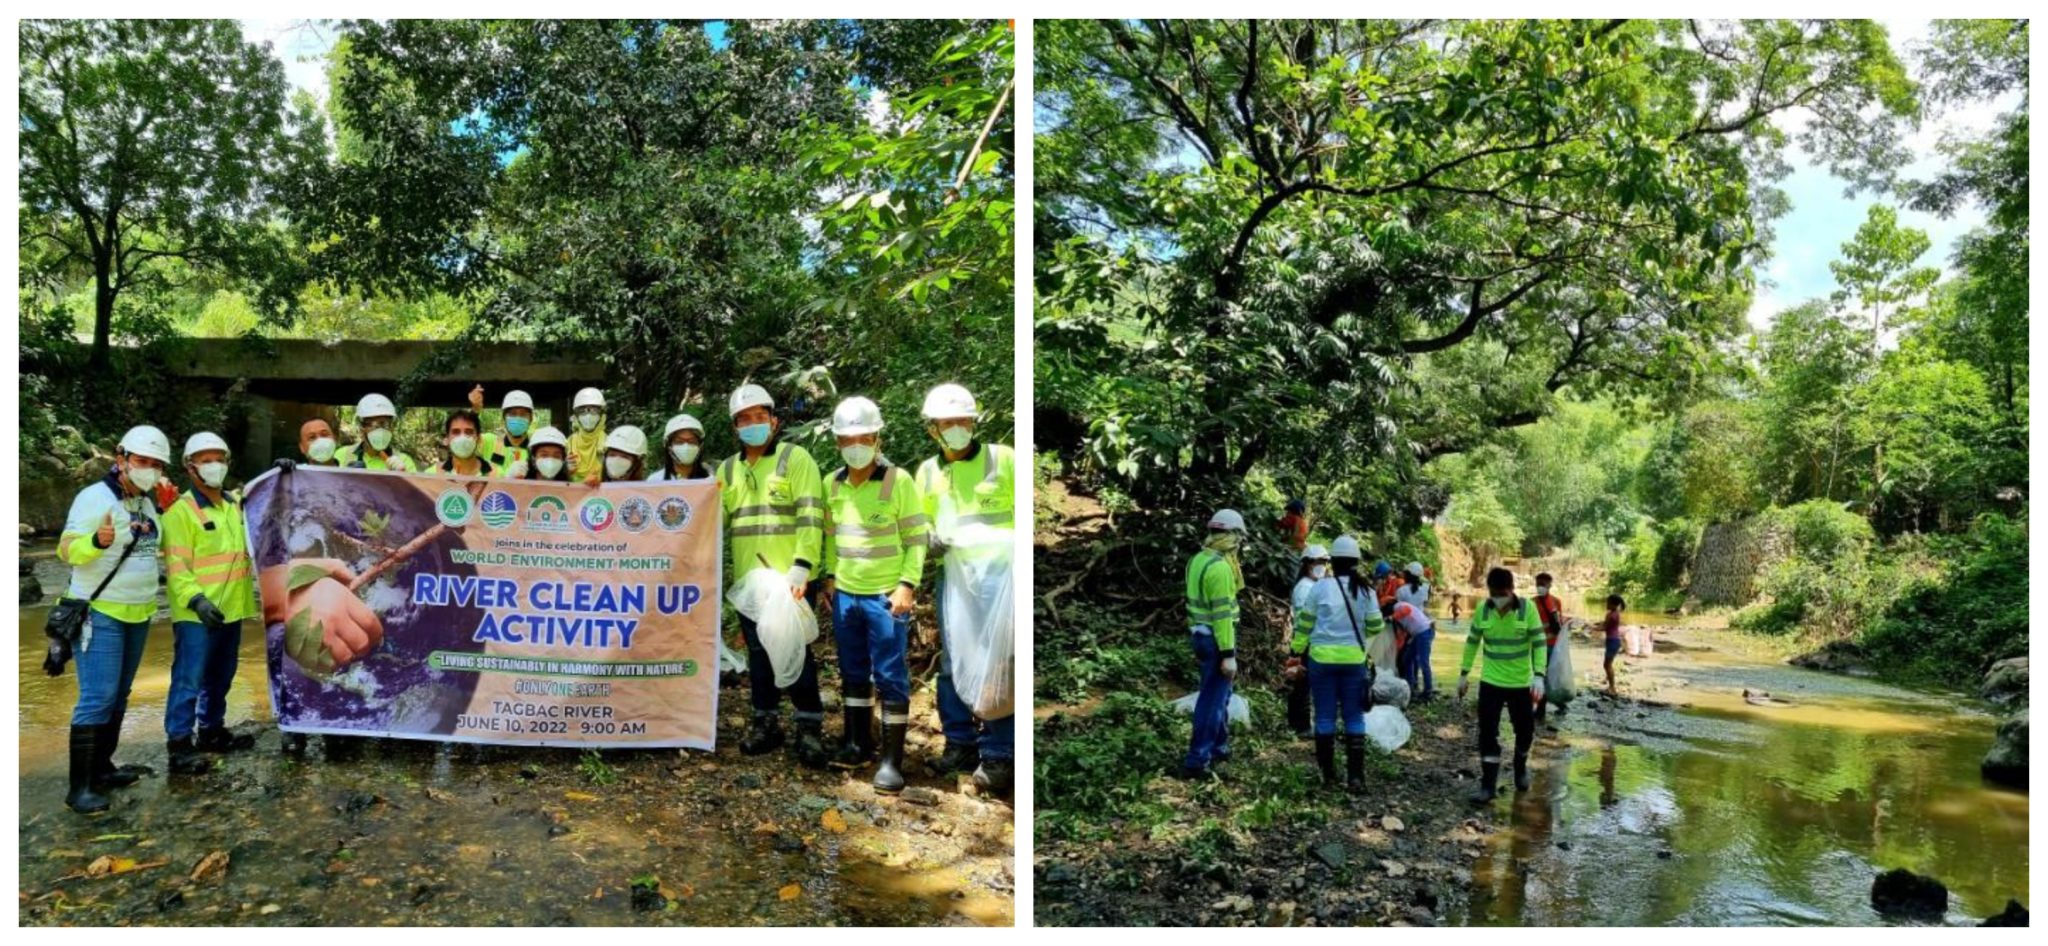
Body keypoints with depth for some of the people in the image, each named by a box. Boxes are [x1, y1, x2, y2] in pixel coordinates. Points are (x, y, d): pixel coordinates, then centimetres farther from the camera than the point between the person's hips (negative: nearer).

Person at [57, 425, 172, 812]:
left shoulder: (147, 502, 10)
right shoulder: (94, 497, -13)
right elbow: (67, 550, -19)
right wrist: (97, 541, -38)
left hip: (138, 614, 8)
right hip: (100, 614, -8)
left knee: (118, 696, 14)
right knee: (97, 698, -11)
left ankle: (102, 767, 24)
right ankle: (80, 787, -6)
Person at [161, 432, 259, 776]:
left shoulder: (236, 505, 12)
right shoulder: (181, 511, -10)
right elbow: (175, 566, -15)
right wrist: (196, 599, -27)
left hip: (231, 610, 8)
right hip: (196, 614, -7)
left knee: (221, 677, 18)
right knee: (189, 679, -6)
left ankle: (212, 731, 31)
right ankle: (180, 745, -1)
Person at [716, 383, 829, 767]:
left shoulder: (795, 458, -2)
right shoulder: (727, 469, 14)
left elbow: (810, 516, -10)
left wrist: (801, 566, -18)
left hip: (788, 577, -5)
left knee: (796, 651, -3)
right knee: (758, 653, 11)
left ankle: (810, 726, 6)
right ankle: (766, 721, 23)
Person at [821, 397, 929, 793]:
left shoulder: (899, 481, -9)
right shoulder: (832, 484, 6)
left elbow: (917, 537, -7)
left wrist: (907, 584, -14)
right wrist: (830, 575, 9)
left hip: (886, 595, -5)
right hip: (845, 594, 5)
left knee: (891, 678, -2)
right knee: (853, 673, 15)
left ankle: (892, 760, 4)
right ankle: (858, 743, 30)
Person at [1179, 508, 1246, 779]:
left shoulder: (1198, 560, 9)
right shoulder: (1219, 566, -21)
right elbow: (1222, 613, -22)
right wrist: (1229, 653, -20)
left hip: (1200, 635, 9)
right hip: (1216, 639, -9)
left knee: (1218, 694, 22)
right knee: (1213, 700, -3)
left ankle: (1219, 747, 34)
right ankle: (1196, 760, -1)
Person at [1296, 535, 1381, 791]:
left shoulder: (1321, 587, -5)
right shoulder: (1365, 590, -1)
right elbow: (1375, 627, 5)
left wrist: (1298, 650, 14)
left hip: (1322, 659, -1)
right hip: (1353, 660, 1)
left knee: (1325, 715, 7)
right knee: (1354, 717, 8)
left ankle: (1328, 773, 11)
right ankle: (1355, 776, 4)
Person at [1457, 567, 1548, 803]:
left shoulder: (1528, 608, -14)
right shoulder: (1482, 609, -7)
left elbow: (1539, 643, -11)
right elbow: (1472, 642, 6)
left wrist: (1539, 676, -21)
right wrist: (1464, 672, 7)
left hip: (1521, 683, -1)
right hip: (1490, 682, 1)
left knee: (1524, 730, 13)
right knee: (1488, 732, -3)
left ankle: (1521, 768, 41)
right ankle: (1488, 784, 5)